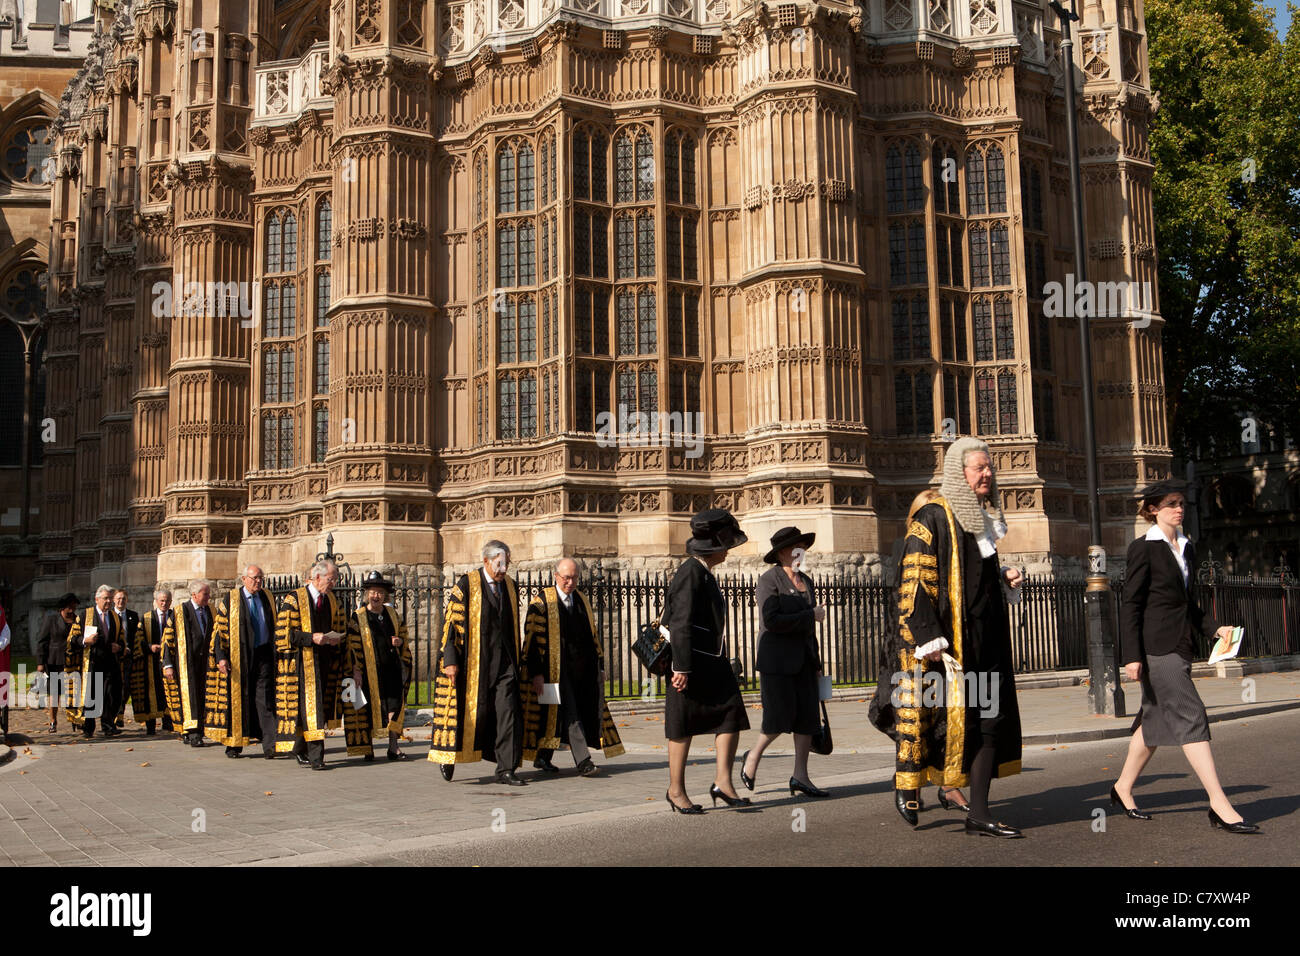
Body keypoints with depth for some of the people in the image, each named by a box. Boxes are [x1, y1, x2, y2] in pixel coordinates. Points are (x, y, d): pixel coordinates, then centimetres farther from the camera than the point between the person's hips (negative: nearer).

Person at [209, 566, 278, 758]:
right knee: (237, 698, 5)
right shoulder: (231, 599, -1)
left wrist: (275, 654, 13)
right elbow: (220, 629, -4)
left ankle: (269, 744, -12)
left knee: (265, 699, -7)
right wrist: (221, 657, -13)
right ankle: (234, 745, 16)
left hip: (264, 655, 2)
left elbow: (274, 628, 18)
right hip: (239, 657, -2)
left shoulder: (268, 599, 11)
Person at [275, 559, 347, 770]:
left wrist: (336, 638, -3)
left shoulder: (334, 601, 12)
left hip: (325, 661, 6)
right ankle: (316, 756, -12)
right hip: (302, 661, -6)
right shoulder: (294, 599, -5)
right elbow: (283, 631, -9)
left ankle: (299, 748, 22)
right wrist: (312, 638, -20)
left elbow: (341, 628, 20)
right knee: (310, 707, -11)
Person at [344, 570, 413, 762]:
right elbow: (353, 646, -3)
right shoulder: (358, 617, -1)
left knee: (395, 706, -3)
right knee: (369, 708, 3)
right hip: (370, 670, -3)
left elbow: (404, 635, 21)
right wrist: (356, 671, -10)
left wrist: (400, 641, -3)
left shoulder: (393, 614, 11)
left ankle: (394, 747, 4)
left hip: (392, 667, 3)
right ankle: (368, 748, 15)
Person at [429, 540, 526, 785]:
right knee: (473, 711, 2)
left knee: (507, 712, -5)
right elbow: (452, 622, -7)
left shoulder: (510, 586, 11)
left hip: (504, 662, 4)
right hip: (475, 662, -4)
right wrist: (451, 660, -13)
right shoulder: (466, 585, -6)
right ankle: (449, 755, 28)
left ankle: (506, 770, -2)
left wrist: (516, 659, 19)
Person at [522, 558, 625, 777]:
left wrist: (599, 664, 14)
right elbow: (532, 638, -8)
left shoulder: (582, 600, 14)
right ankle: (583, 761, -12)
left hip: (582, 668, 6)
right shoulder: (542, 602, -4)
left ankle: (543, 757, 23)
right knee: (570, 714, -11)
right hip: (556, 668, -6)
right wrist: (536, 672, -14)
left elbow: (592, 634, 20)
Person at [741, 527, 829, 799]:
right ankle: (753, 757, 19)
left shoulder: (806, 581, 15)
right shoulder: (769, 580, -8)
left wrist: (817, 665, 19)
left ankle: (800, 777, 8)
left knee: (808, 715, 2)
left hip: (804, 659, 7)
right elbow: (771, 621, -21)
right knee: (780, 716, -6)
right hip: (777, 659, -7)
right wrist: (810, 616, -15)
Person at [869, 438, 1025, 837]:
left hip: (985, 637, 8)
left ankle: (979, 814, 9)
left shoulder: (983, 516, 15)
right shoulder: (931, 518, -10)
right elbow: (914, 582, -15)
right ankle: (907, 782, 25)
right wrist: (930, 639, -21)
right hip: (946, 636, -8)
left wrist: (1002, 575, 9)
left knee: (991, 718, 4)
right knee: (935, 716, -1)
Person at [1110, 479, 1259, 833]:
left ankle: (1123, 788, 26)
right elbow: (1130, 605, -10)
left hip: (1178, 645, 8)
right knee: (1191, 718, -10)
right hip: (1156, 646, -8)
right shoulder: (1144, 548, -8)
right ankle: (1220, 806, -9)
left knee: (1156, 719, 13)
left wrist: (1215, 628, 7)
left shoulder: (1186, 547, 16)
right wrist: (1132, 655, -15)